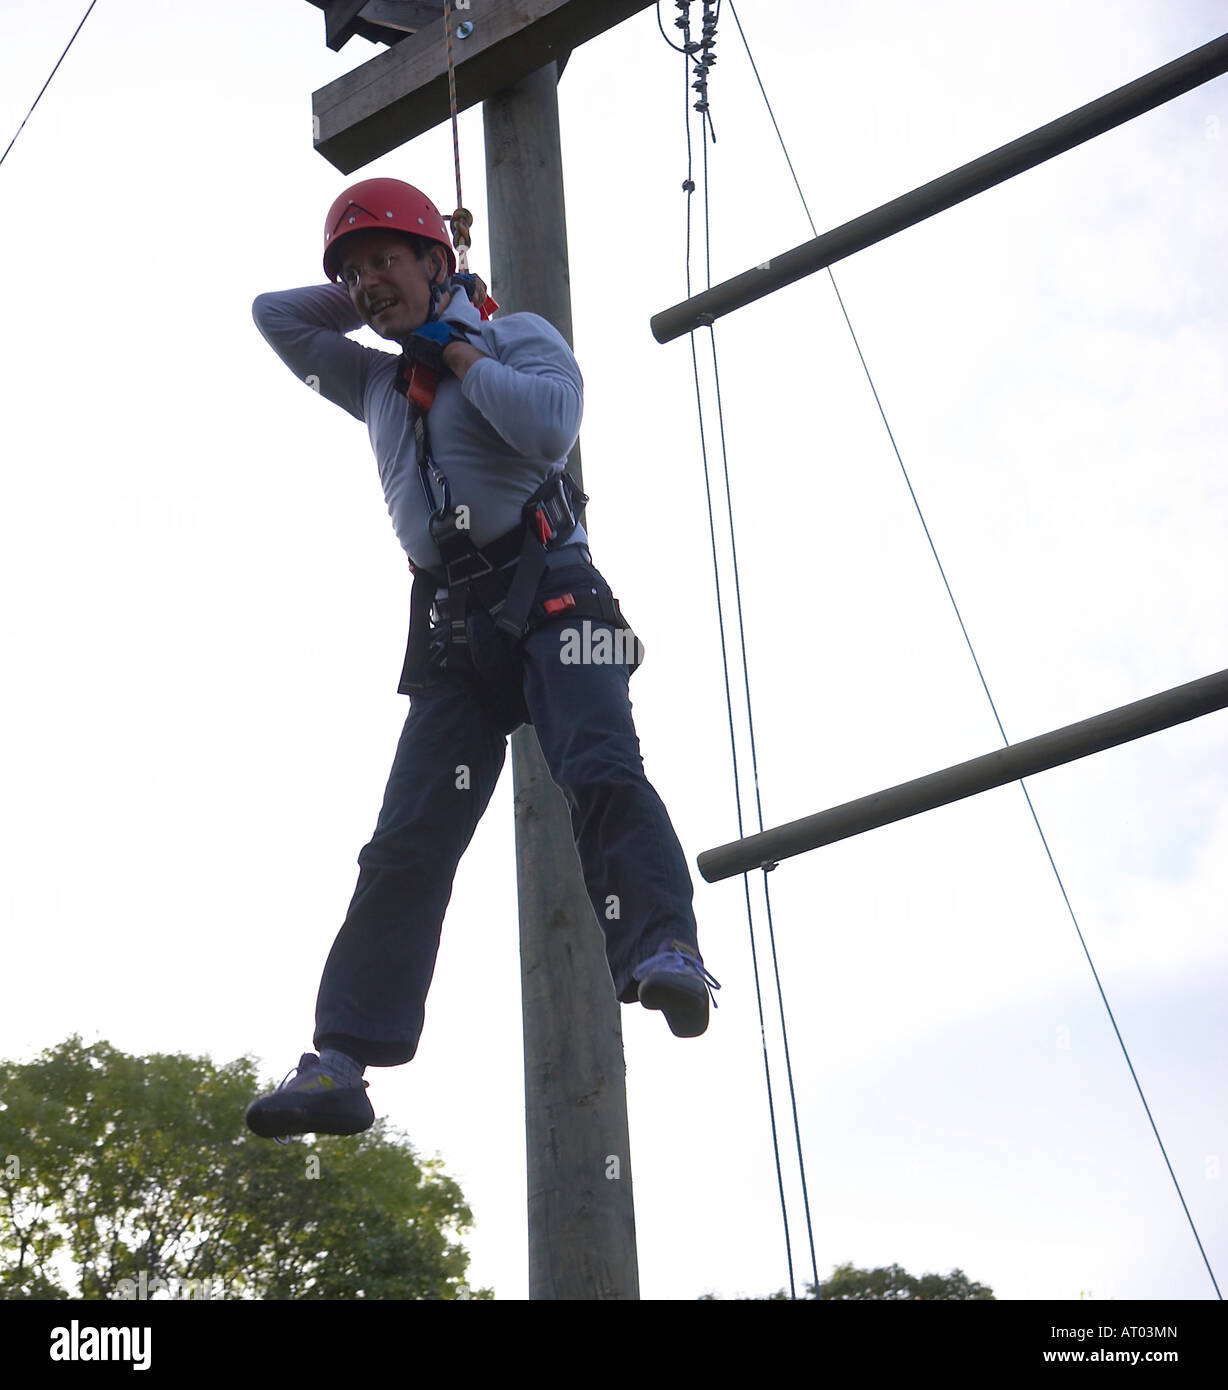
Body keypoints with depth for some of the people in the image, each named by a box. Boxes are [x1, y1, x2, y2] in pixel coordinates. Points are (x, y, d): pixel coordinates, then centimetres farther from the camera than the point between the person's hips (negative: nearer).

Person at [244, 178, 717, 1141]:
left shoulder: (517, 337, 8)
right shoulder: (377, 384, 27)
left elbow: (551, 423, -13)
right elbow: (273, 314, 38)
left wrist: (459, 351, -3)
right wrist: (370, 305, 29)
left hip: (547, 593, -5)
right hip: (451, 625, 5)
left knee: (602, 772, -28)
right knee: (408, 840, -4)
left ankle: (663, 952, -41)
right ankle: (341, 1062, -9)